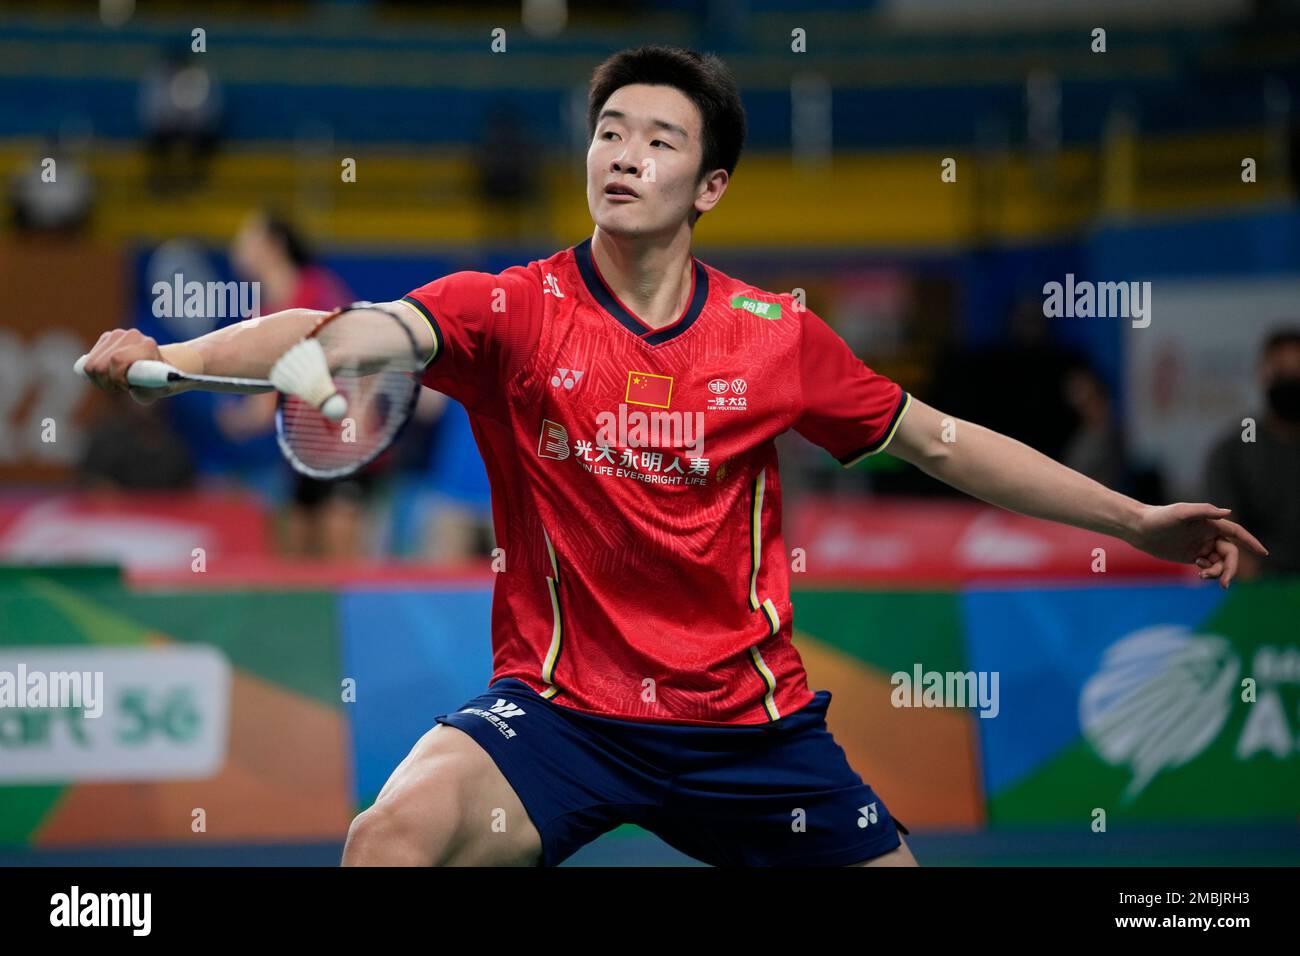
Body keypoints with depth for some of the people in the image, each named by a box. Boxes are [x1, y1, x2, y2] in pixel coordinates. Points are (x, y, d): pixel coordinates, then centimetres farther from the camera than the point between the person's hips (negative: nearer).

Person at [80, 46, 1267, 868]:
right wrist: (164, 354, -40)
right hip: (559, 708, -3)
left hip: (749, 718, 3)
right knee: (394, 836, -29)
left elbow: (941, 442, 12)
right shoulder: (514, 313, -7)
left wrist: (1135, 519, 12)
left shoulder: (776, 337, 0)